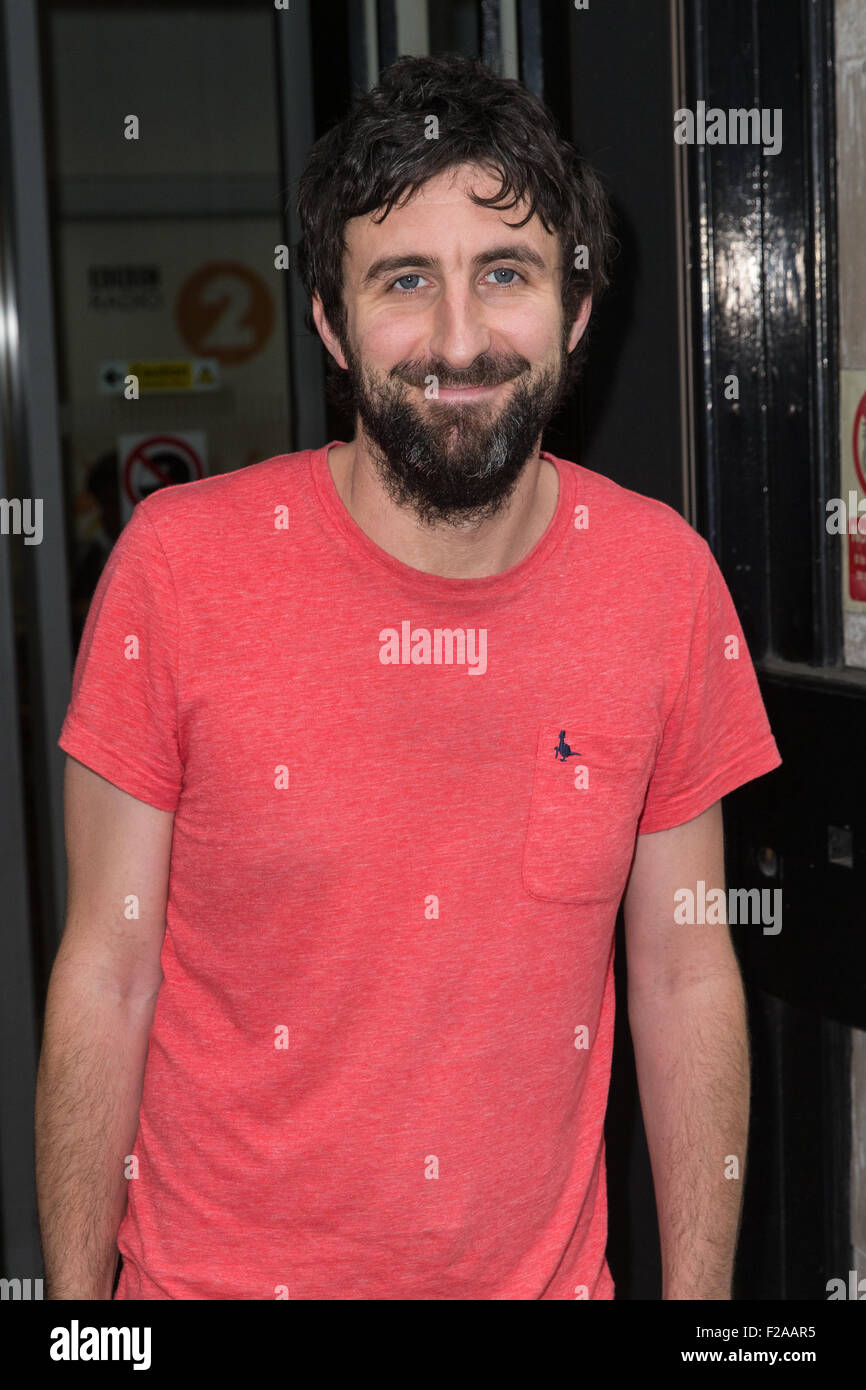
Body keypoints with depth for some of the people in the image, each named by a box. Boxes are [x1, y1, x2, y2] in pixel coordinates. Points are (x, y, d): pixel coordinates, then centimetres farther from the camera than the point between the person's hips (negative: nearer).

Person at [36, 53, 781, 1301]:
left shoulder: (664, 578, -7)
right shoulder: (177, 563, -14)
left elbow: (686, 979, -1)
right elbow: (105, 977, -9)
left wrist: (700, 1294, -2)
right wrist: (76, 1299, -9)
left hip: (546, 1266, 2)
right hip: (216, 1268, -2)